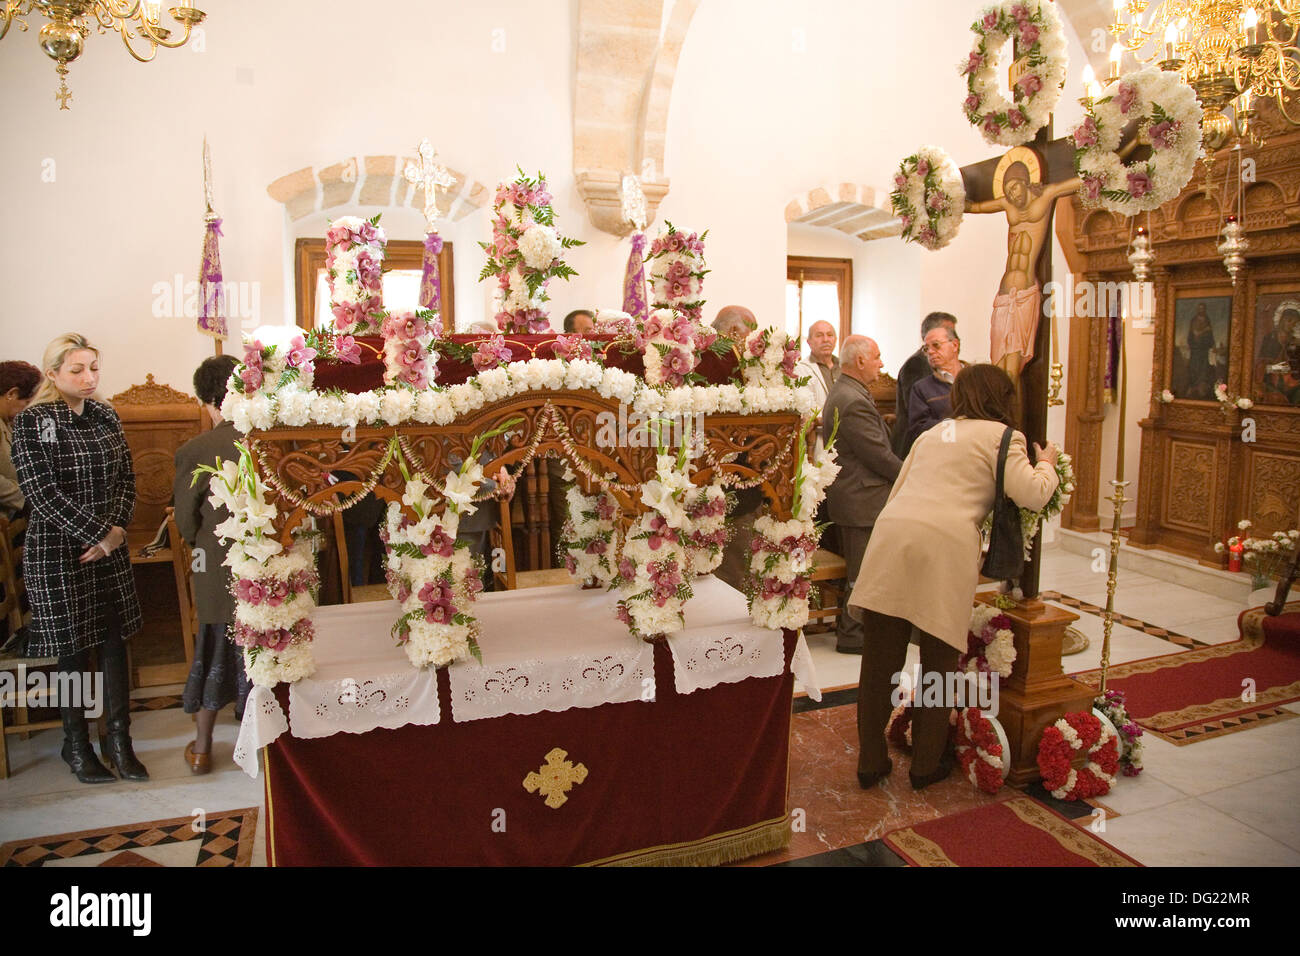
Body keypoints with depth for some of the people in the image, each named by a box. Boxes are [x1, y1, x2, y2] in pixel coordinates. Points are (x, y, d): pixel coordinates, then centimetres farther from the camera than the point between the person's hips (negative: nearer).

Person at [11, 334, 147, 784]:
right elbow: (42, 493, -15)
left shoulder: (106, 416, 6)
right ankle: (76, 746, 24)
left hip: (111, 548, 4)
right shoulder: (30, 422, -8)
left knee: (116, 643, 8)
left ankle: (119, 740, 21)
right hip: (58, 553, -4)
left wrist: (116, 528, -8)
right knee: (74, 651, 6)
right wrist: (97, 535, -16)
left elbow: (126, 479, 7)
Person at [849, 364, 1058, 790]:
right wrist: (1047, 464, 20)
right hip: (947, 542, -5)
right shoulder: (1002, 436, 12)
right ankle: (927, 764, 23)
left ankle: (871, 761, 19)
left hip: (892, 532, 5)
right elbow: (1032, 495, 1)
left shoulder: (931, 434, 28)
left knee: (881, 657, 8)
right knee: (938, 662, 11)